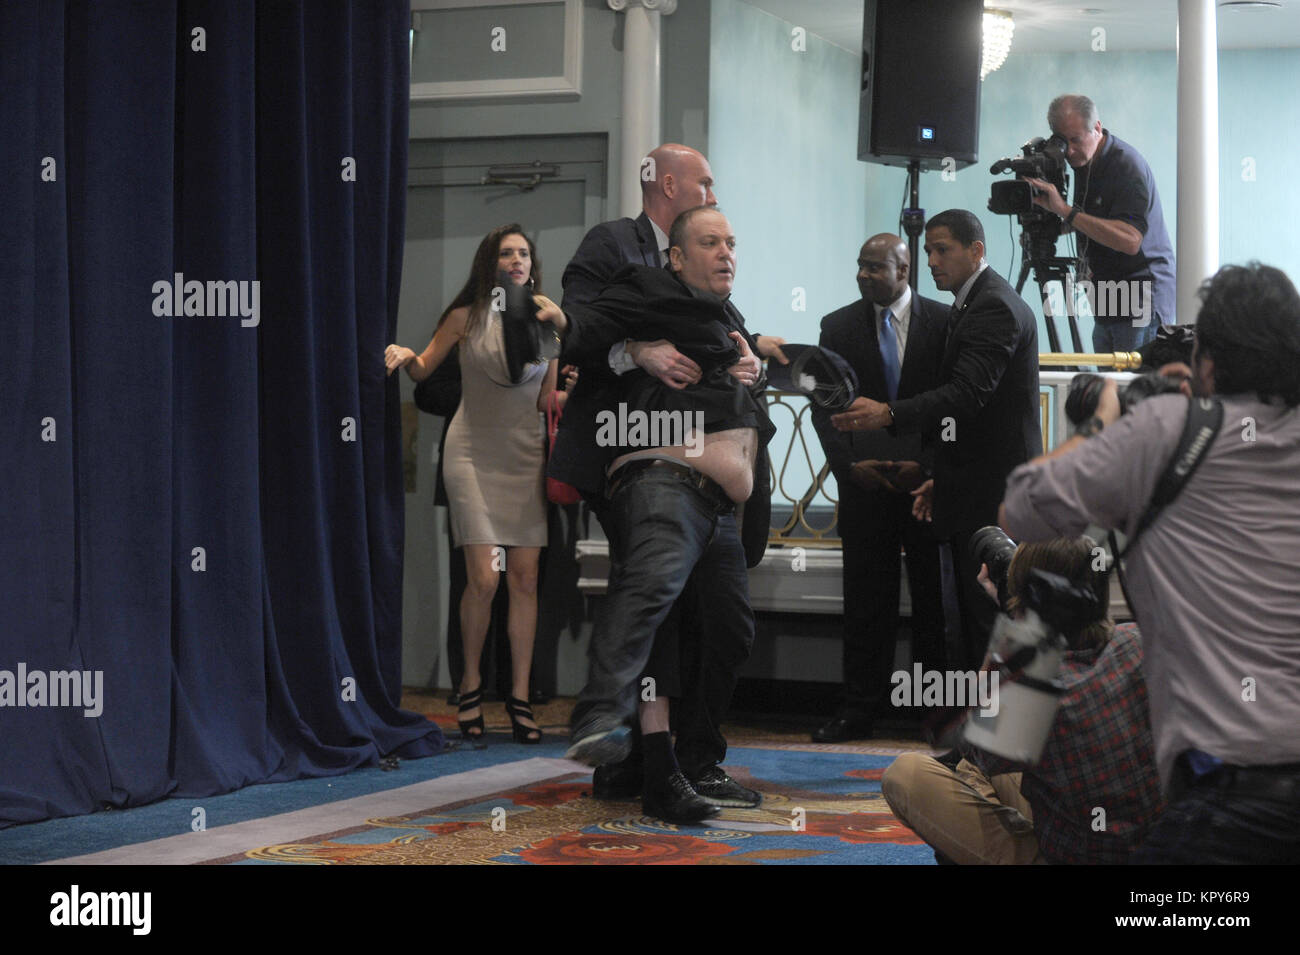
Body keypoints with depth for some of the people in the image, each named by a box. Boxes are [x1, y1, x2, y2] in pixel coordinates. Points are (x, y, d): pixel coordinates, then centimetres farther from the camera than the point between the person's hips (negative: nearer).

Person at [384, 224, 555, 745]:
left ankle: (519, 697, 5)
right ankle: (471, 680, 9)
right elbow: (424, 369, 10)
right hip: (473, 452, -3)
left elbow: (548, 399, 10)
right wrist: (405, 357, -10)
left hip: (526, 455, 3)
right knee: (484, 577, -12)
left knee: (525, 579, -2)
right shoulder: (467, 316, 1)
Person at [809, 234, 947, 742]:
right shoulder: (838, 327, 8)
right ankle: (859, 708, 7)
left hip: (928, 479, -1)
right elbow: (823, 406, 6)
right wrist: (851, 463, -7)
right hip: (864, 479, 1)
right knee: (865, 598, 2)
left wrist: (927, 466, -9)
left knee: (933, 597, 3)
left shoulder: (945, 322, 2)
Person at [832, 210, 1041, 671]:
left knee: (987, 613, -10)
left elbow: (968, 393, -27)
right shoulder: (974, 304, 19)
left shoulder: (995, 308, -15)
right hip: (978, 492, 11)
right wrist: (942, 478, 20)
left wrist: (890, 414, -37)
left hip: (992, 494, -11)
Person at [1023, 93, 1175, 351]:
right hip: (1107, 302, 8)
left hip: (1143, 302, -8)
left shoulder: (1128, 166, -19)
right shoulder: (1084, 162, 7)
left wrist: (1066, 210, -32)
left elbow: (1129, 240, -31)